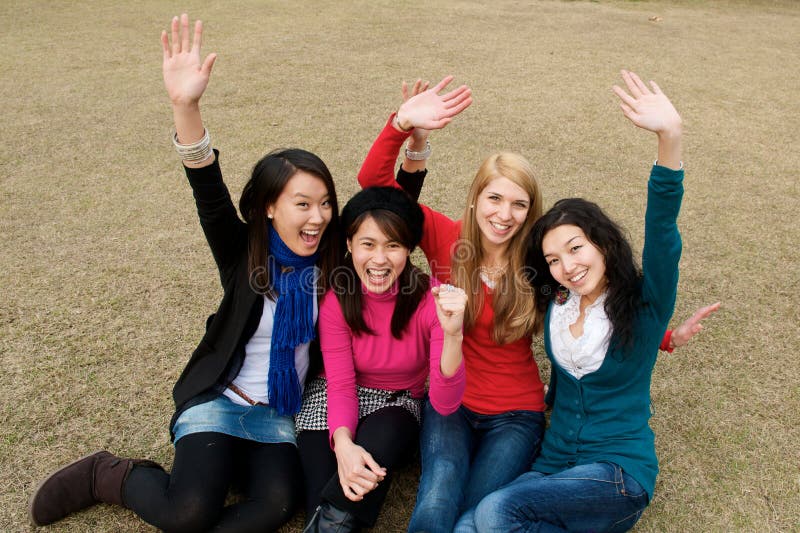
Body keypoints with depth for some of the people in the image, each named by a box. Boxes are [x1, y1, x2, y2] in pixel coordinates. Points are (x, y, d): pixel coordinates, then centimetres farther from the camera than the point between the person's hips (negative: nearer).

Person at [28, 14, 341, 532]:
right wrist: (186, 107, -44)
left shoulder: (332, 260, -4)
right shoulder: (244, 254, -10)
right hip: (219, 399, -2)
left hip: (283, 414, 2)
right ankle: (108, 473, 6)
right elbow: (210, 196, -26)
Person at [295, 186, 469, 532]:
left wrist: (452, 334, -46)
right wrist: (343, 443, -38)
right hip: (335, 401, 0)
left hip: (396, 404, 0)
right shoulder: (335, 297, -17)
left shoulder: (432, 299, -22)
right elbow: (340, 386, -15)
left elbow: (444, 404, -27)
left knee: (381, 439, -38)